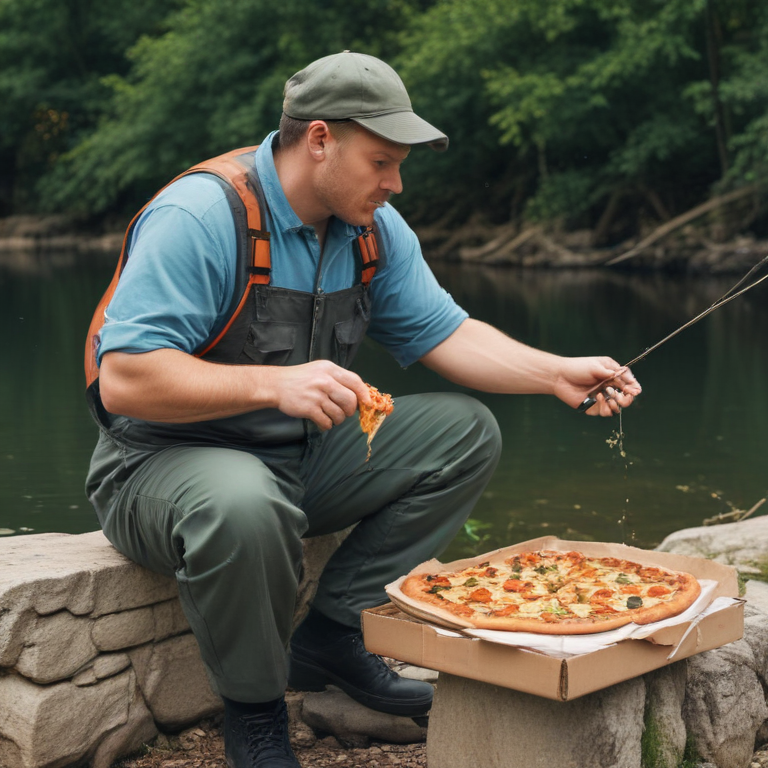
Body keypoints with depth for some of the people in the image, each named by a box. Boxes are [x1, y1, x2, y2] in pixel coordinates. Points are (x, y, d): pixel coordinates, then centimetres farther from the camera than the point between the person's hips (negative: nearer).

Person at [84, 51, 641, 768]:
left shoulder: (373, 228, 2)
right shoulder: (200, 217, -23)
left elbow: (445, 334, 5)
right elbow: (123, 381, -29)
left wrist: (557, 373, -9)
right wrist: (272, 384, -37)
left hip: (303, 456, 7)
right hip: (165, 459, -7)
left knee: (466, 431, -3)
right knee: (242, 506, -41)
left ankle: (331, 635, -1)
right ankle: (253, 708, -11)